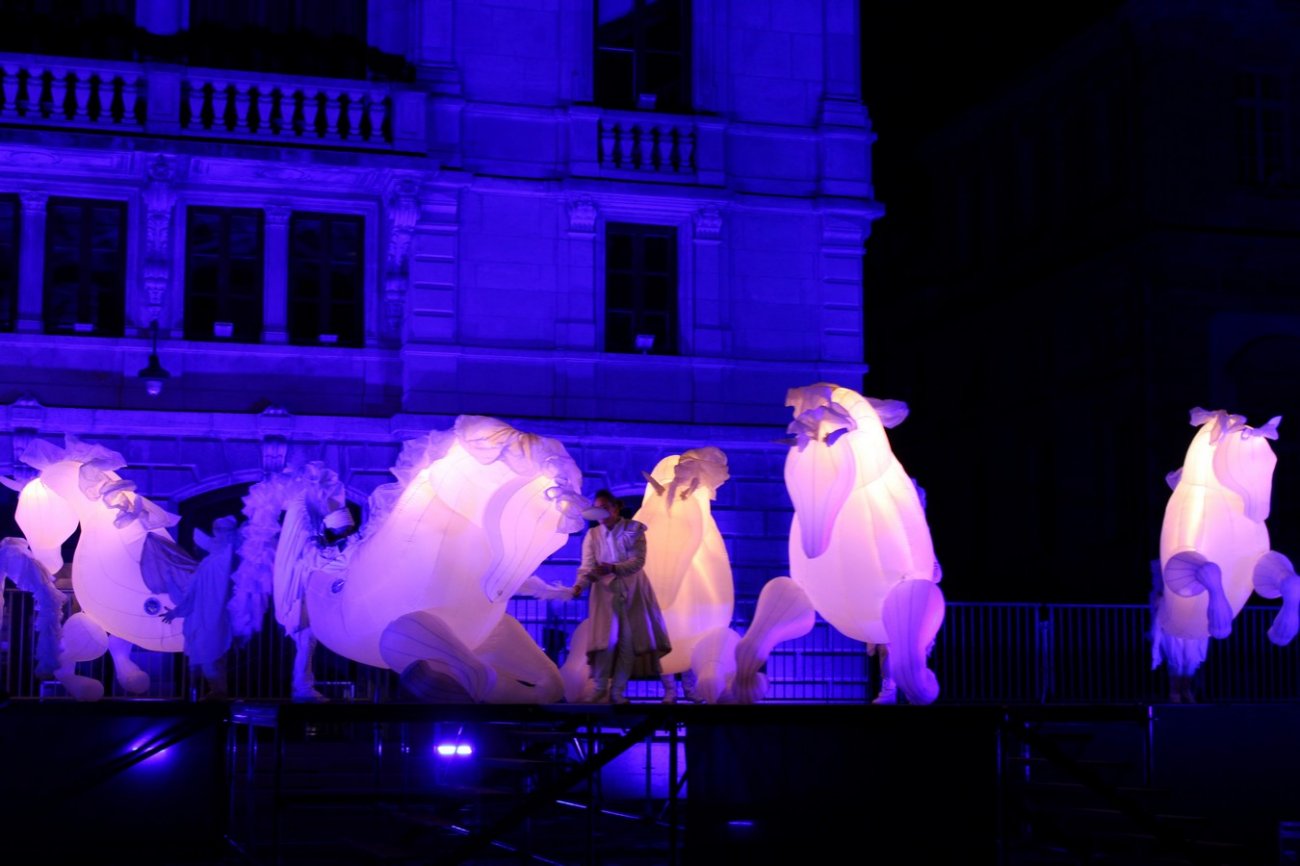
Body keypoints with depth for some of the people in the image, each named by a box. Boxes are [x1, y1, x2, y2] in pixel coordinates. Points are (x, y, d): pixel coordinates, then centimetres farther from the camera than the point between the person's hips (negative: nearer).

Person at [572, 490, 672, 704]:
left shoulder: (633, 529, -5)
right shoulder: (592, 535, 0)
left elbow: (638, 561, -15)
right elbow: (587, 566, -8)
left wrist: (613, 568, -30)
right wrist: (580, 584, -29)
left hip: (632, 591, 0)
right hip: (606, 592, 0)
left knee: (629, 642, 0)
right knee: (606, 641, -10)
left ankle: (618, 692, 7)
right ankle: (601, 691, -4)